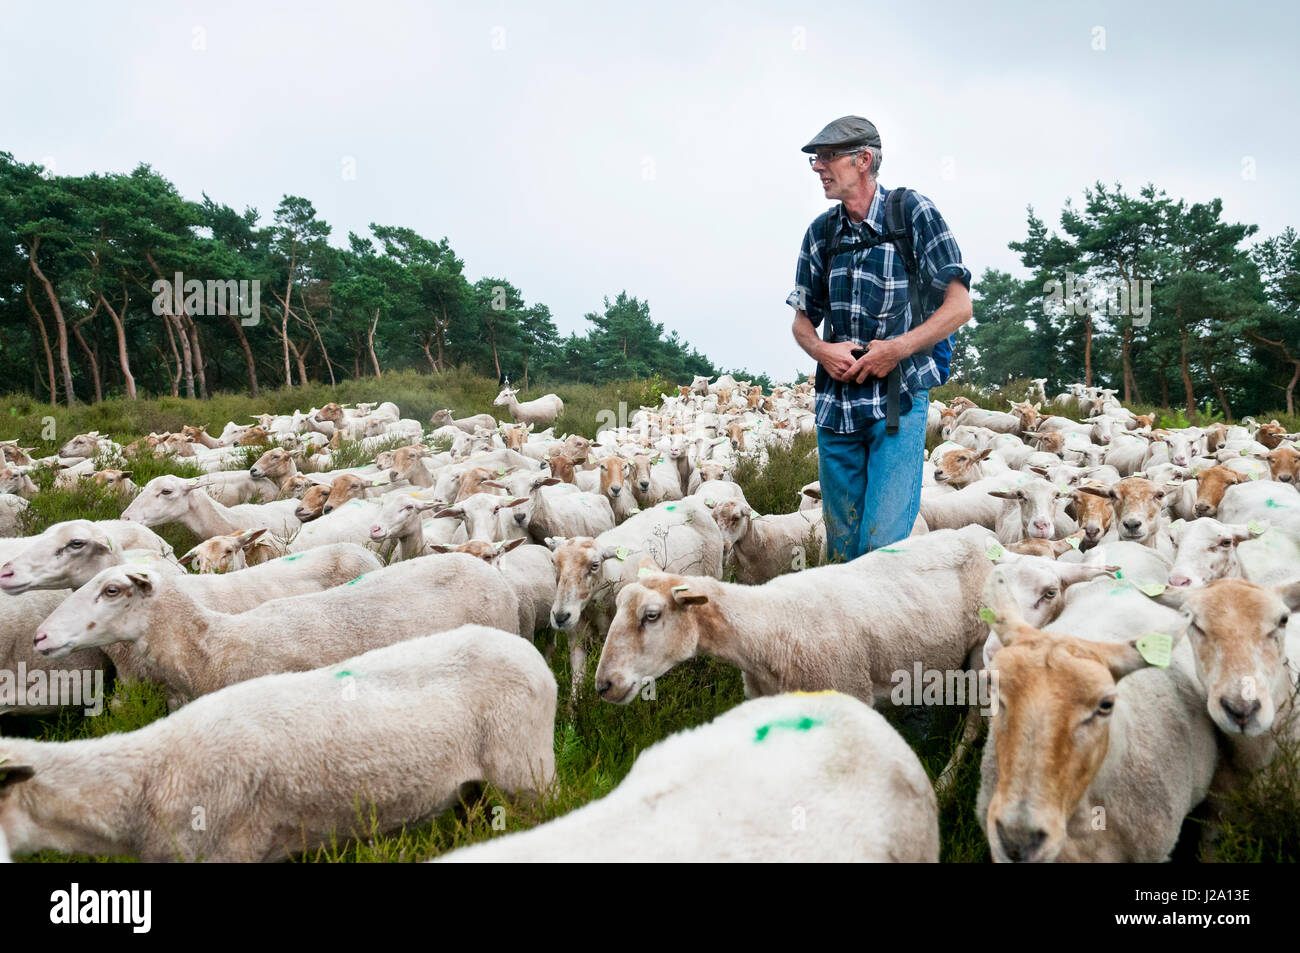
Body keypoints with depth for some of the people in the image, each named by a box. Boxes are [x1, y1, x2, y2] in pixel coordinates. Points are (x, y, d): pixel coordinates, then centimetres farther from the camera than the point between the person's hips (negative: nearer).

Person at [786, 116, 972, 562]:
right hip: (835, 404, 5)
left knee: (883, 543, -10)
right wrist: (821, 350, -6)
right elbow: (803, 319, 17)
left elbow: (959, 306, -4)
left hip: (898, 401, -5)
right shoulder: (820, 232, 10)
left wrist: (897, 348, -17)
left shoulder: (913, 213, -3)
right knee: (841, 542, 11)